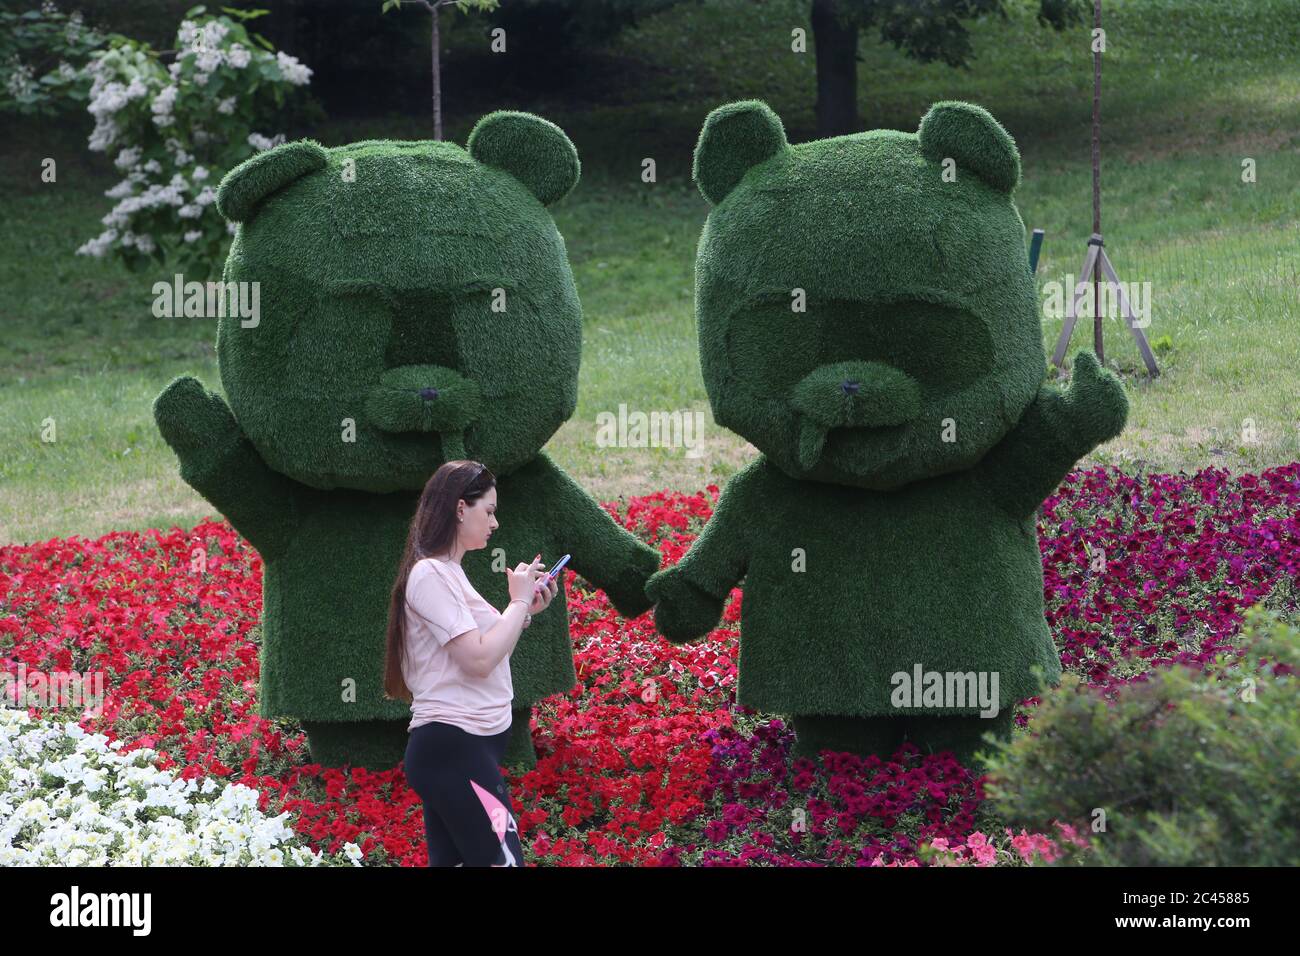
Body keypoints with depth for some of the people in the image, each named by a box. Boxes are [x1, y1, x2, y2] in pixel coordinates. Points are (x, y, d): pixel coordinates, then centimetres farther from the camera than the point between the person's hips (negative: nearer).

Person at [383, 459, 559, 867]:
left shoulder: (448, 573, 17)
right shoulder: (431, 574, -13)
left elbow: (479, 652, 20)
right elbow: (478, 660, -20)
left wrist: (526, 611, 12)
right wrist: (519, 602, -9)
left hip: (457, 748, 10)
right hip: (455, 749, -10)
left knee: (452, 860, 7)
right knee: (502, 860, -12)